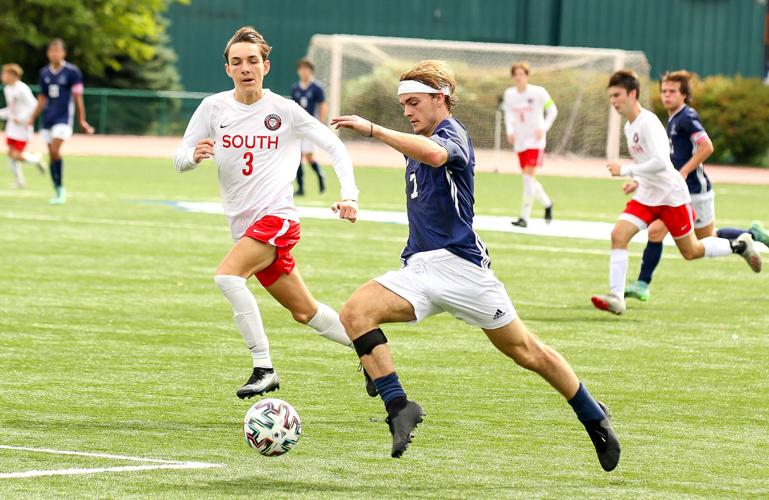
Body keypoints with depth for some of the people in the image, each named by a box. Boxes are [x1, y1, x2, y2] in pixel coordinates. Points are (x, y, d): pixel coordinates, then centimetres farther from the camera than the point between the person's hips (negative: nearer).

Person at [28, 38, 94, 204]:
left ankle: (60, 187, -10)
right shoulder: (45, 73, 9)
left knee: (55, 151, -20)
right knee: (51, 154, 5)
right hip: (48, 119, 5)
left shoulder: (72, 71, -5)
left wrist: (82, 120, -4)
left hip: (64, 118, -5)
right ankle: (58, 191, 13)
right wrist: (32, 119, 11)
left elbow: (78, 97, -3)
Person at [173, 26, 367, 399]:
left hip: (276, 218, -5)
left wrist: (349, 195, -10)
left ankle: (264, 369, -25)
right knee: (304, 312, 14)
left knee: (227, 275, -29)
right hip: (243, 226, 5)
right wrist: (194, 155, -21)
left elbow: (334, 146, 3)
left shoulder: (283, 110, -5)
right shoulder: (213, 107, 2)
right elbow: (179, 161, 3)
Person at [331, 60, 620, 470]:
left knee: (526, 351, 3)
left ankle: (594, 418, 20)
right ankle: (398, 406, -22)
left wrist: (372, 129, -37)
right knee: (354, 312, -19)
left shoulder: (451, 133, -10)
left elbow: (435, 154, -36)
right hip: (419, 268, 8)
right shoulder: (418, 145, 18)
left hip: (459, 264, -8)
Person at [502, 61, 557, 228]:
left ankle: (524, 217, -14)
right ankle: (547, 203, 36)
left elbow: (552, 110, 0)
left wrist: (543, 128, -12)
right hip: (519, 141, 5)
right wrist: (510, 131, -2)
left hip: (535, 140, -5)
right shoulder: (509, 94, 1)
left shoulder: (538, 92, -10)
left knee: (529, 176, -15)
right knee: (528, 178, 10)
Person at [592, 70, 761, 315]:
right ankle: (616, 298, -16)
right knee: (618, 235, -13)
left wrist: (625, 170, -26)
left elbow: (660, 162, -30)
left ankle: (739, 245, 29)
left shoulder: (648, 122, -20)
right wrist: (637, 181, 9)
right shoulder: (629, 127, 9)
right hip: (646, 196, 8)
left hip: (672, 195, -8)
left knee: (691, 252, 5)